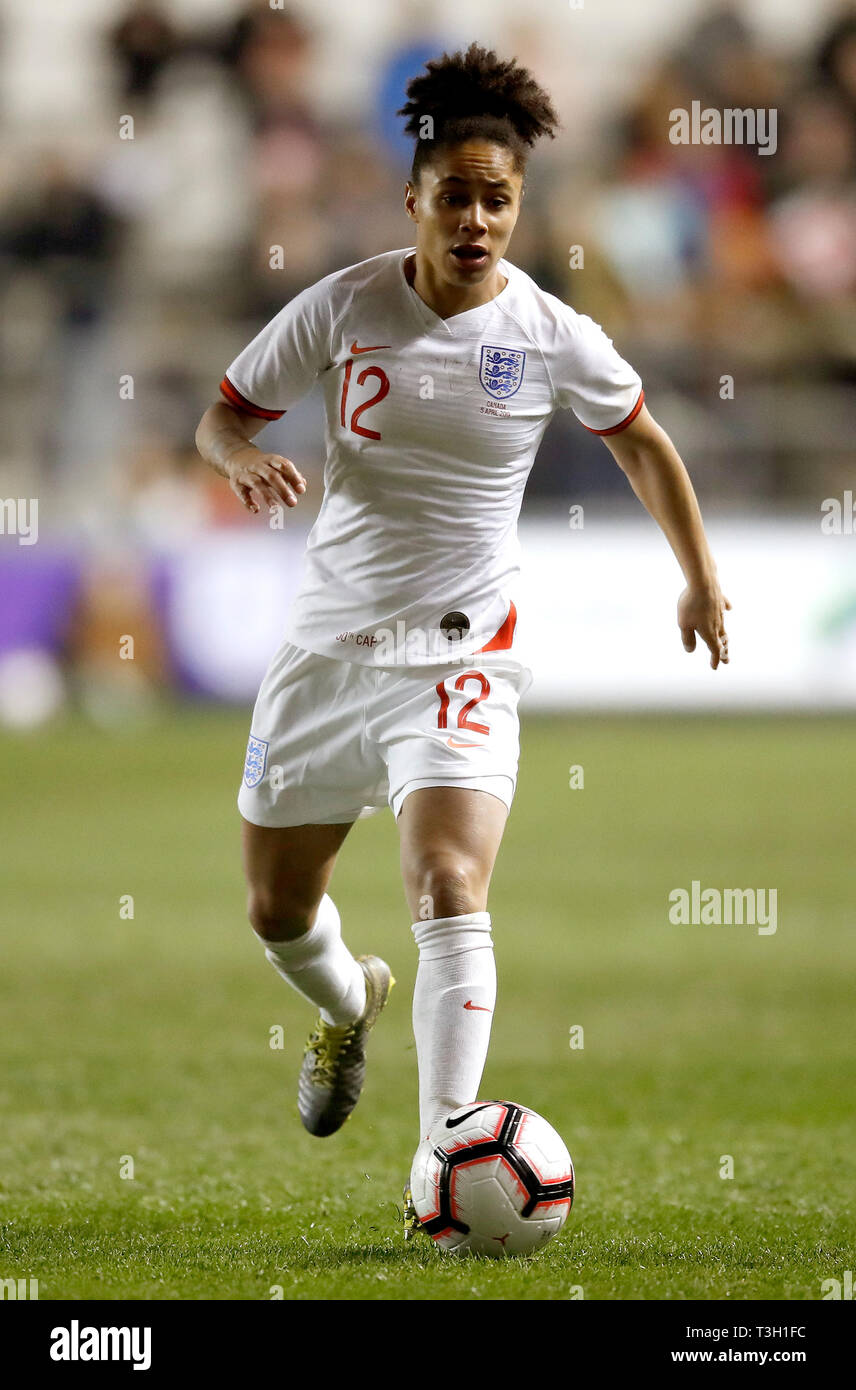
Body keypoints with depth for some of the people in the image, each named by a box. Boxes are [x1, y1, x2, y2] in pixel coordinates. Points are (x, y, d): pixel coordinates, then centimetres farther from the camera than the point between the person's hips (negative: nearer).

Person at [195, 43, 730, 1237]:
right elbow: (225, 413, 4)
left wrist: (701, 581, 16)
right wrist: (242, 458, -19)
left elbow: (642, 443, 12)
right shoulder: (345, 305, -6)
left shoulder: (552, 336, -7)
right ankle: (351, 1005, 50)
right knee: (278, 912, 14)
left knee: (450, 892, -23)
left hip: (460, 648, -3)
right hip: (329, 638, 3)